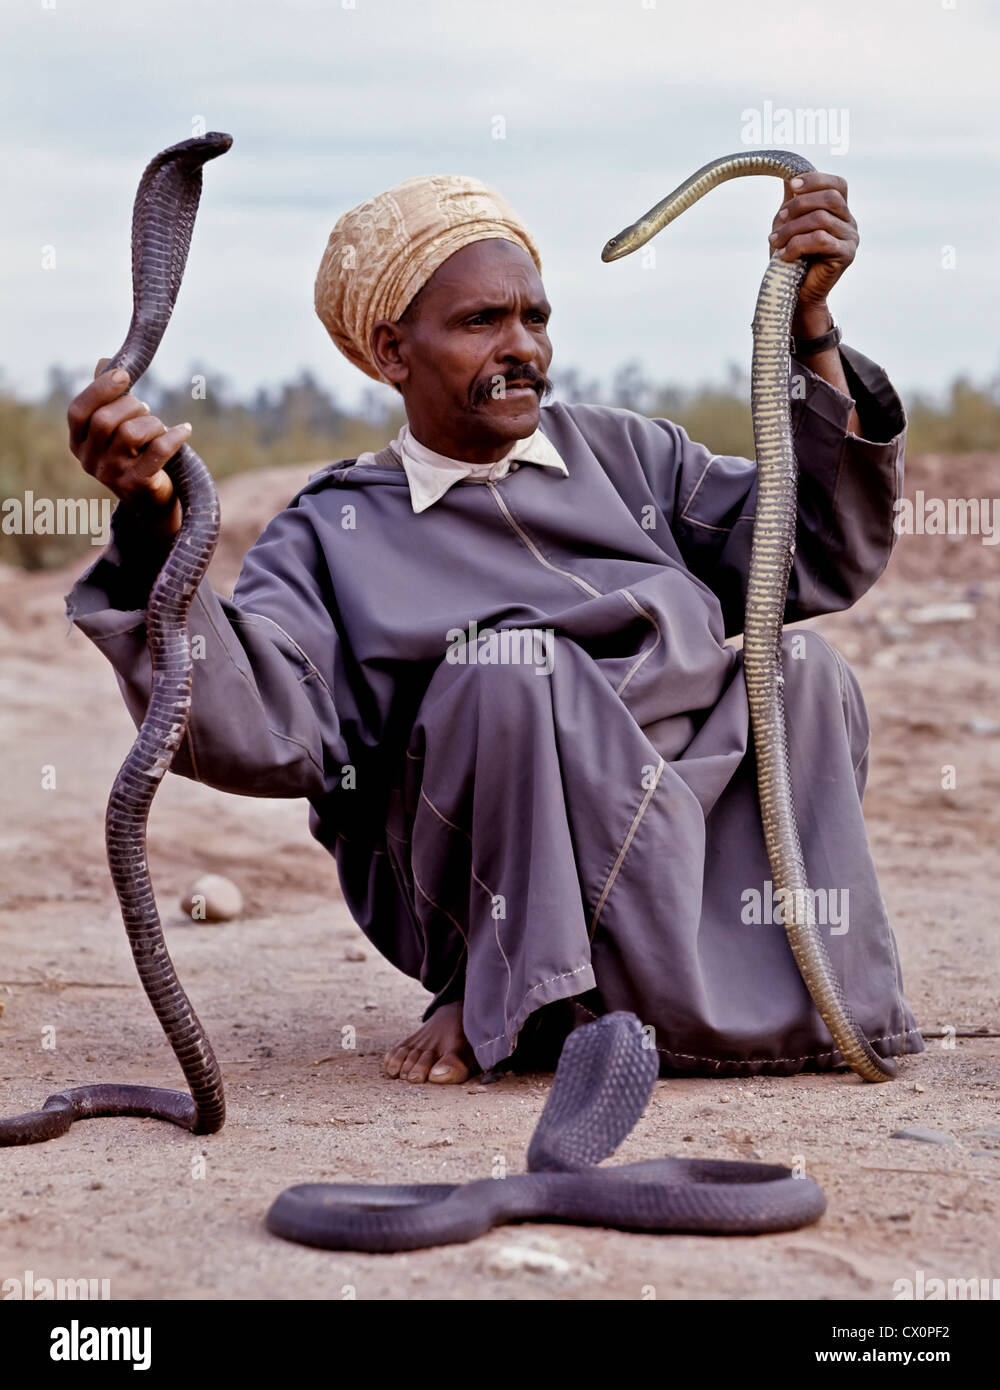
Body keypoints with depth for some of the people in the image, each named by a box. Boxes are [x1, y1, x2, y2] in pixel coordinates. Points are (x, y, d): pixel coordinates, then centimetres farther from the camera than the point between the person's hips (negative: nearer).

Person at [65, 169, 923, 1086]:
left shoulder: (625, 454, 15)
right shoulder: (332, 536, 4)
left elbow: (822, 558, 5)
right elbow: (258, 739, -14)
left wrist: (810, 327, -3)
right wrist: (154, 530, -27)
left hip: (692, 827, 4)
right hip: (476, 896, -4)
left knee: (801, 667, -18)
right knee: (512, 667, -28)